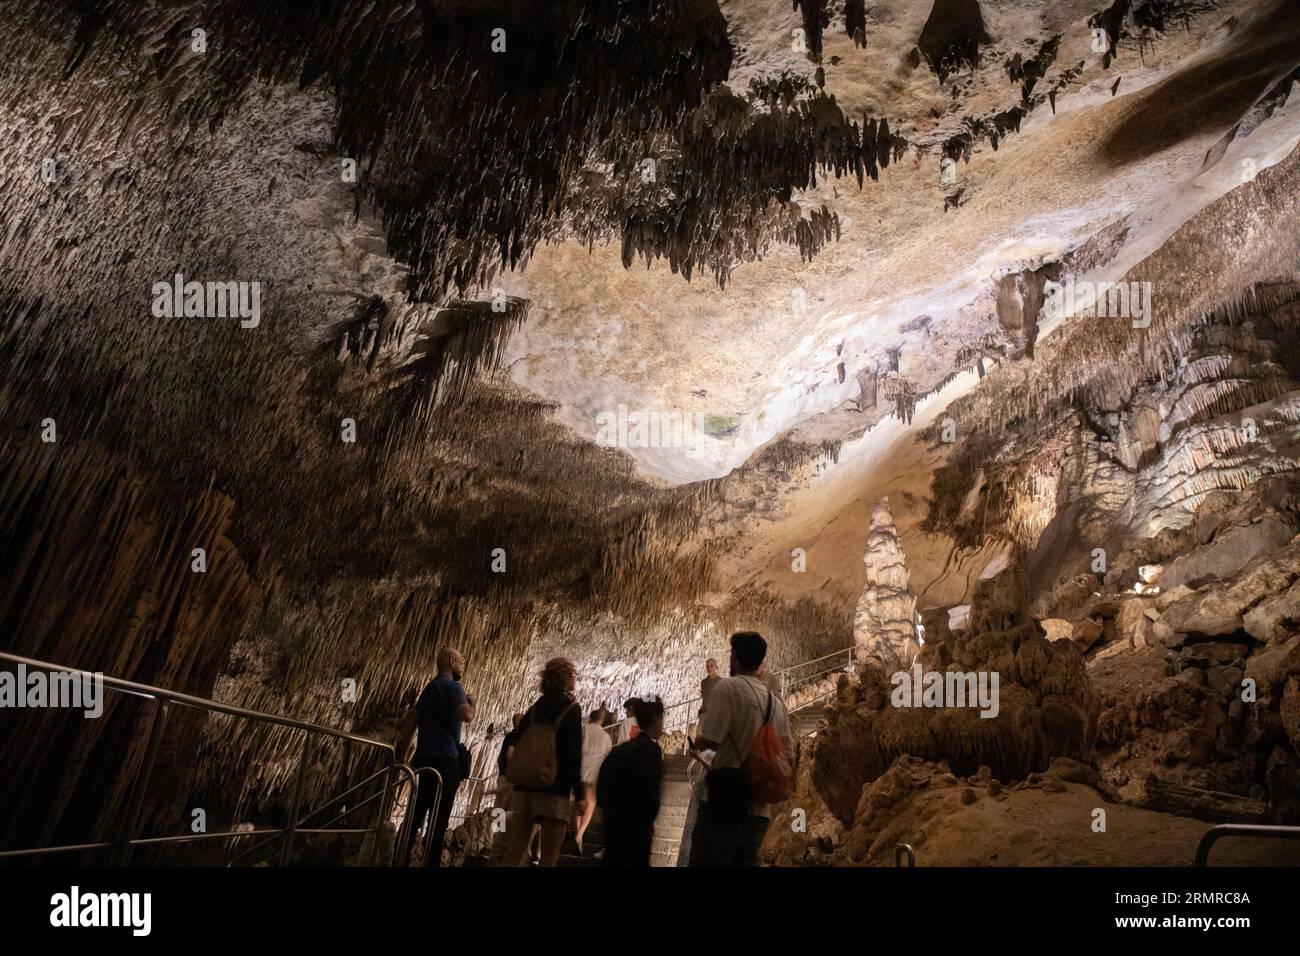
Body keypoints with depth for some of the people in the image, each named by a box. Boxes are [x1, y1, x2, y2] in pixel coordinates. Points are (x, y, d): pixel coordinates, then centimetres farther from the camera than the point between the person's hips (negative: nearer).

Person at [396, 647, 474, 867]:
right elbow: (466, 716, -24)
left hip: (424, 759, 9)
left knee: (415, 817, 12)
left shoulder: (429, 688, 20)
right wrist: (471, 702, -3)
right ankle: (431, 863, -6)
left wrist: (401, 758, 24)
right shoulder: (452, 686, -8)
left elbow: (410, 725, 22)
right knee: (439, 820, -5)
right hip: (444, 760, -9)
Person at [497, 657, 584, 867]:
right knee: (549, 857, 0)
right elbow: (574, 755, -11)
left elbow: (518, 747, 12)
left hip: (524, 785, 6)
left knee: (513, 852, 7)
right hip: (554, 788, -6)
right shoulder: (571, 708, -4)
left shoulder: (534, 708, 13)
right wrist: (579, 794, -9)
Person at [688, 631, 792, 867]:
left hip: (724, 803, -6)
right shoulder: (776, 700, 12)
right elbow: (787, 751, 14)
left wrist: (695, 743, 5)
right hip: (758, 810, 6)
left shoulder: (727, 687, -8)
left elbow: (709, 740, -16)